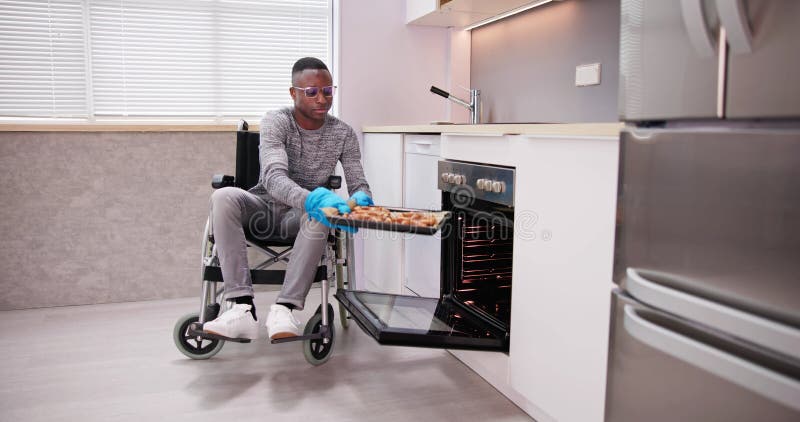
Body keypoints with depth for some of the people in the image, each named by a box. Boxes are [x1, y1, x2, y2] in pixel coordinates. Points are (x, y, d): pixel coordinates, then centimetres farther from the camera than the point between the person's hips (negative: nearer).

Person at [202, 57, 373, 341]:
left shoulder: (343, 134, -5)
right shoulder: (276, 122, -14)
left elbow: (359, 185, -6)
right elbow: (274, 178, -30)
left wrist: (360, 200, -33)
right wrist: (310, 199, -51)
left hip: (301, 217, 1)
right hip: (264, 207, 0)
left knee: (321, 215, -35)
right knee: (223, 197, -32)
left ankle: (284, 308, -36)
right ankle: (242, 307, -37)